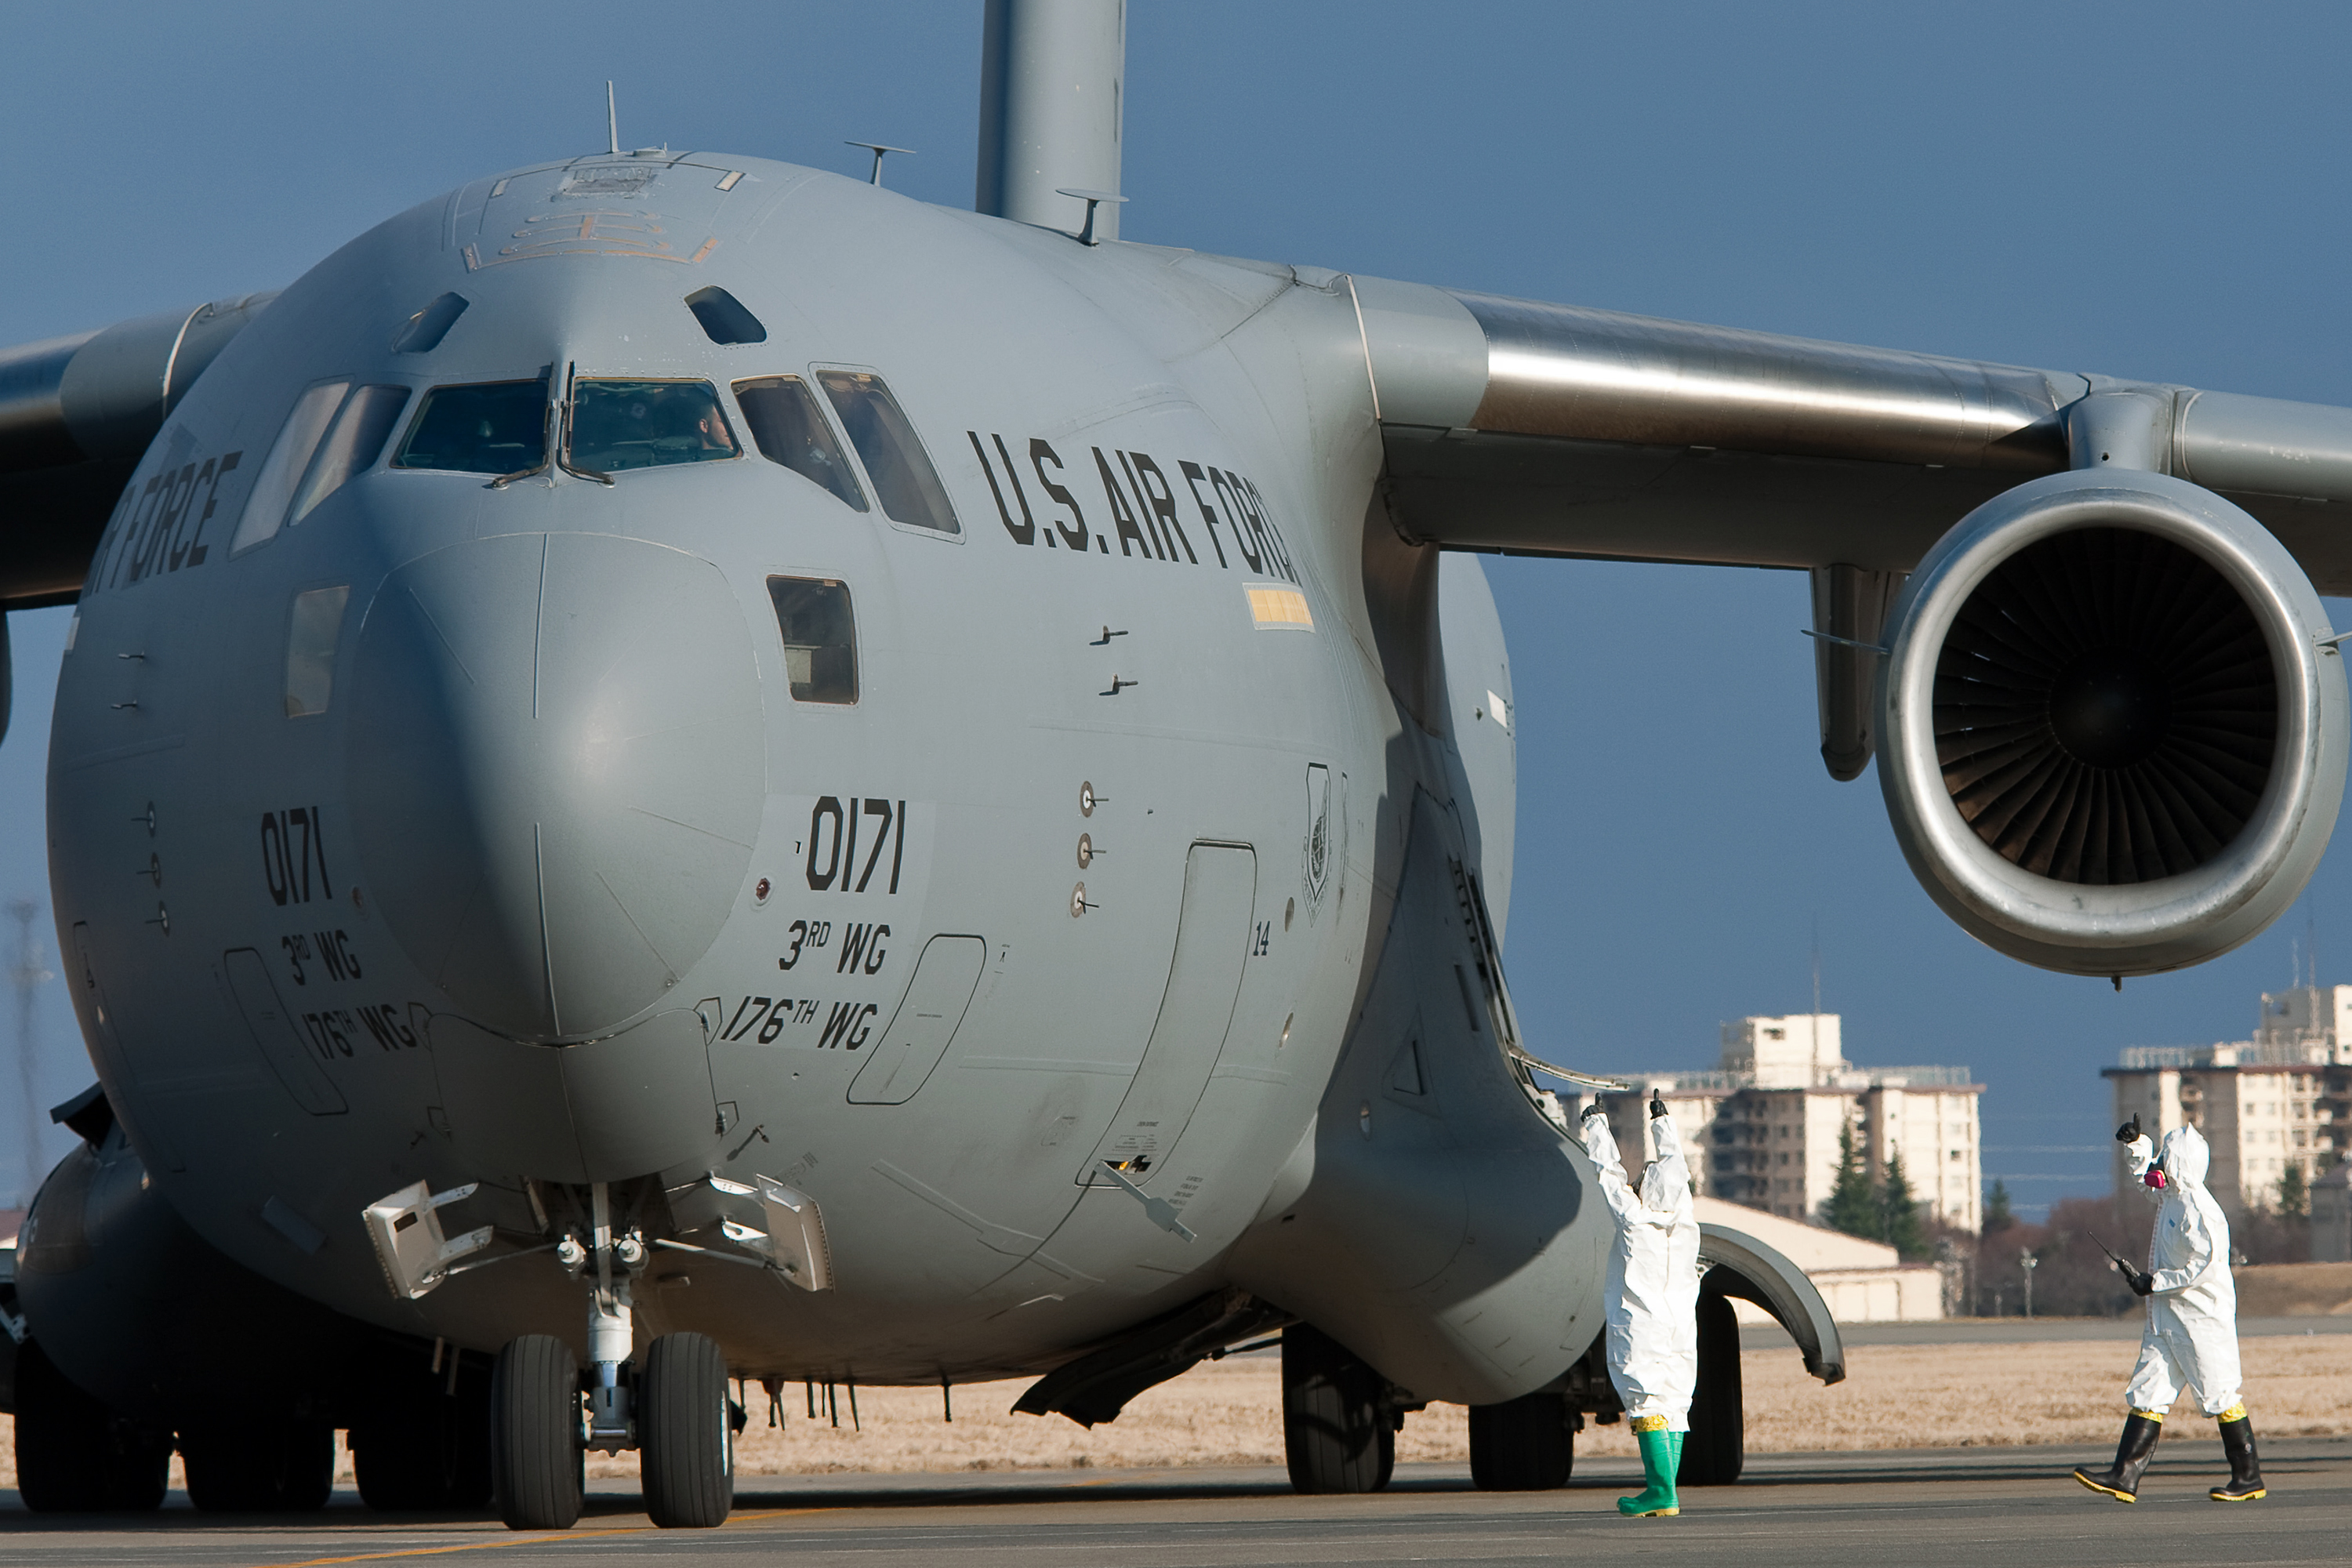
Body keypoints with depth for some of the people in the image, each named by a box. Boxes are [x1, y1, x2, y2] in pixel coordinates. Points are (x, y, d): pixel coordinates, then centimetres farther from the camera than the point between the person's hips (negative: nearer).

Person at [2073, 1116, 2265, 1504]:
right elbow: (2148, 1173, 33)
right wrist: (2135, 1143, 17)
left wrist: (2153, 1282, -16)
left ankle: (2249, 1478, 7)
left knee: (2221, 1397, -2)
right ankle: (2125, 1477, -3)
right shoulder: (2170, 1198, 12)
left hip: (2203, 1321, -9)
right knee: (2146, 1395, 2)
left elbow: (2203, 1267, -22)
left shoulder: (2200, 1210, -17)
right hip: (2166, 1319, 9)